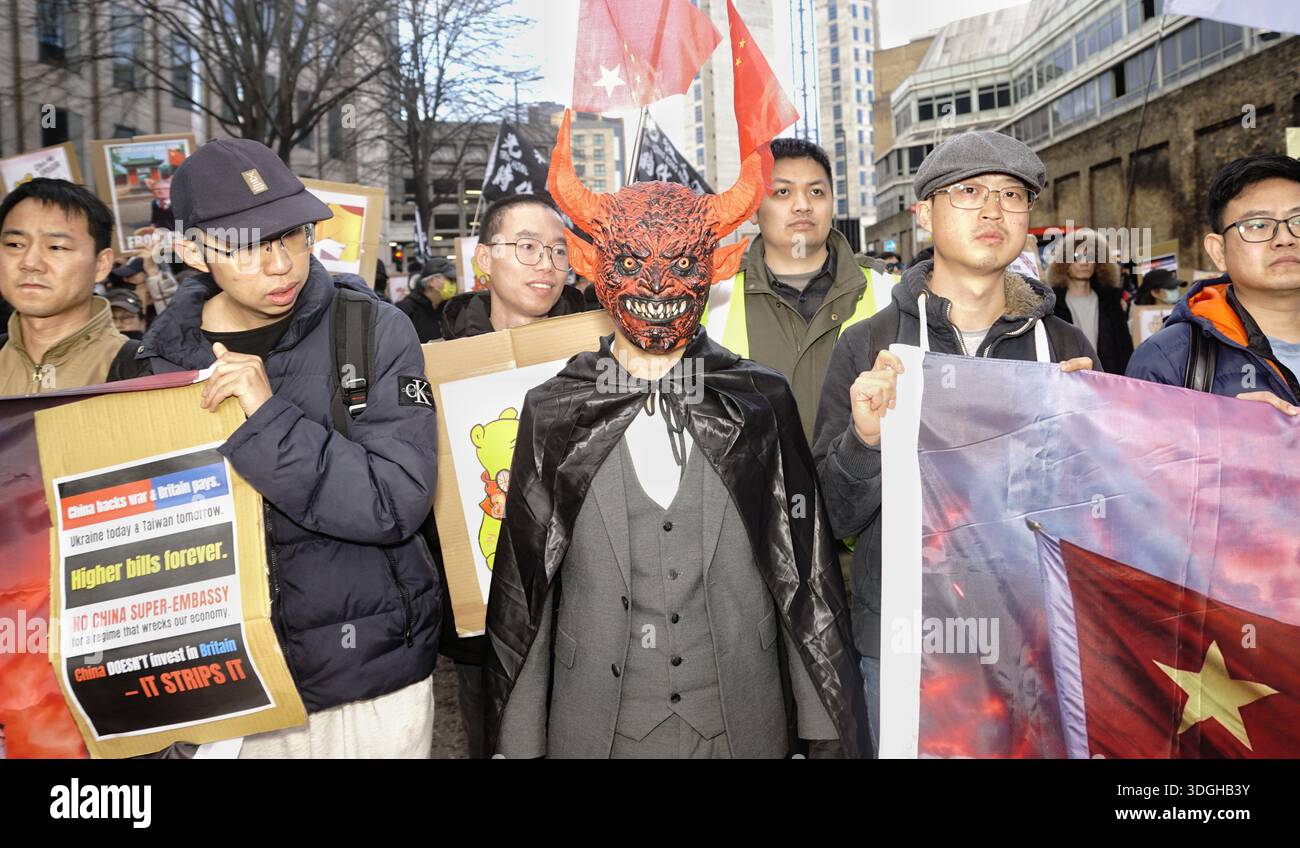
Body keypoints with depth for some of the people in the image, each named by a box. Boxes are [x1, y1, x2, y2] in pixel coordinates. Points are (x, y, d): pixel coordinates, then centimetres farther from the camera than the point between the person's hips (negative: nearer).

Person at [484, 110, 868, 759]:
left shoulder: (761, 401, -3)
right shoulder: (552, 411, -2)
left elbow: (806, 572, -1)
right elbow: (519, 590, 1)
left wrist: (832, 728, 1)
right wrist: (515, 739, 3)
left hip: (741, 721, 0)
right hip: (595, 724, 0)